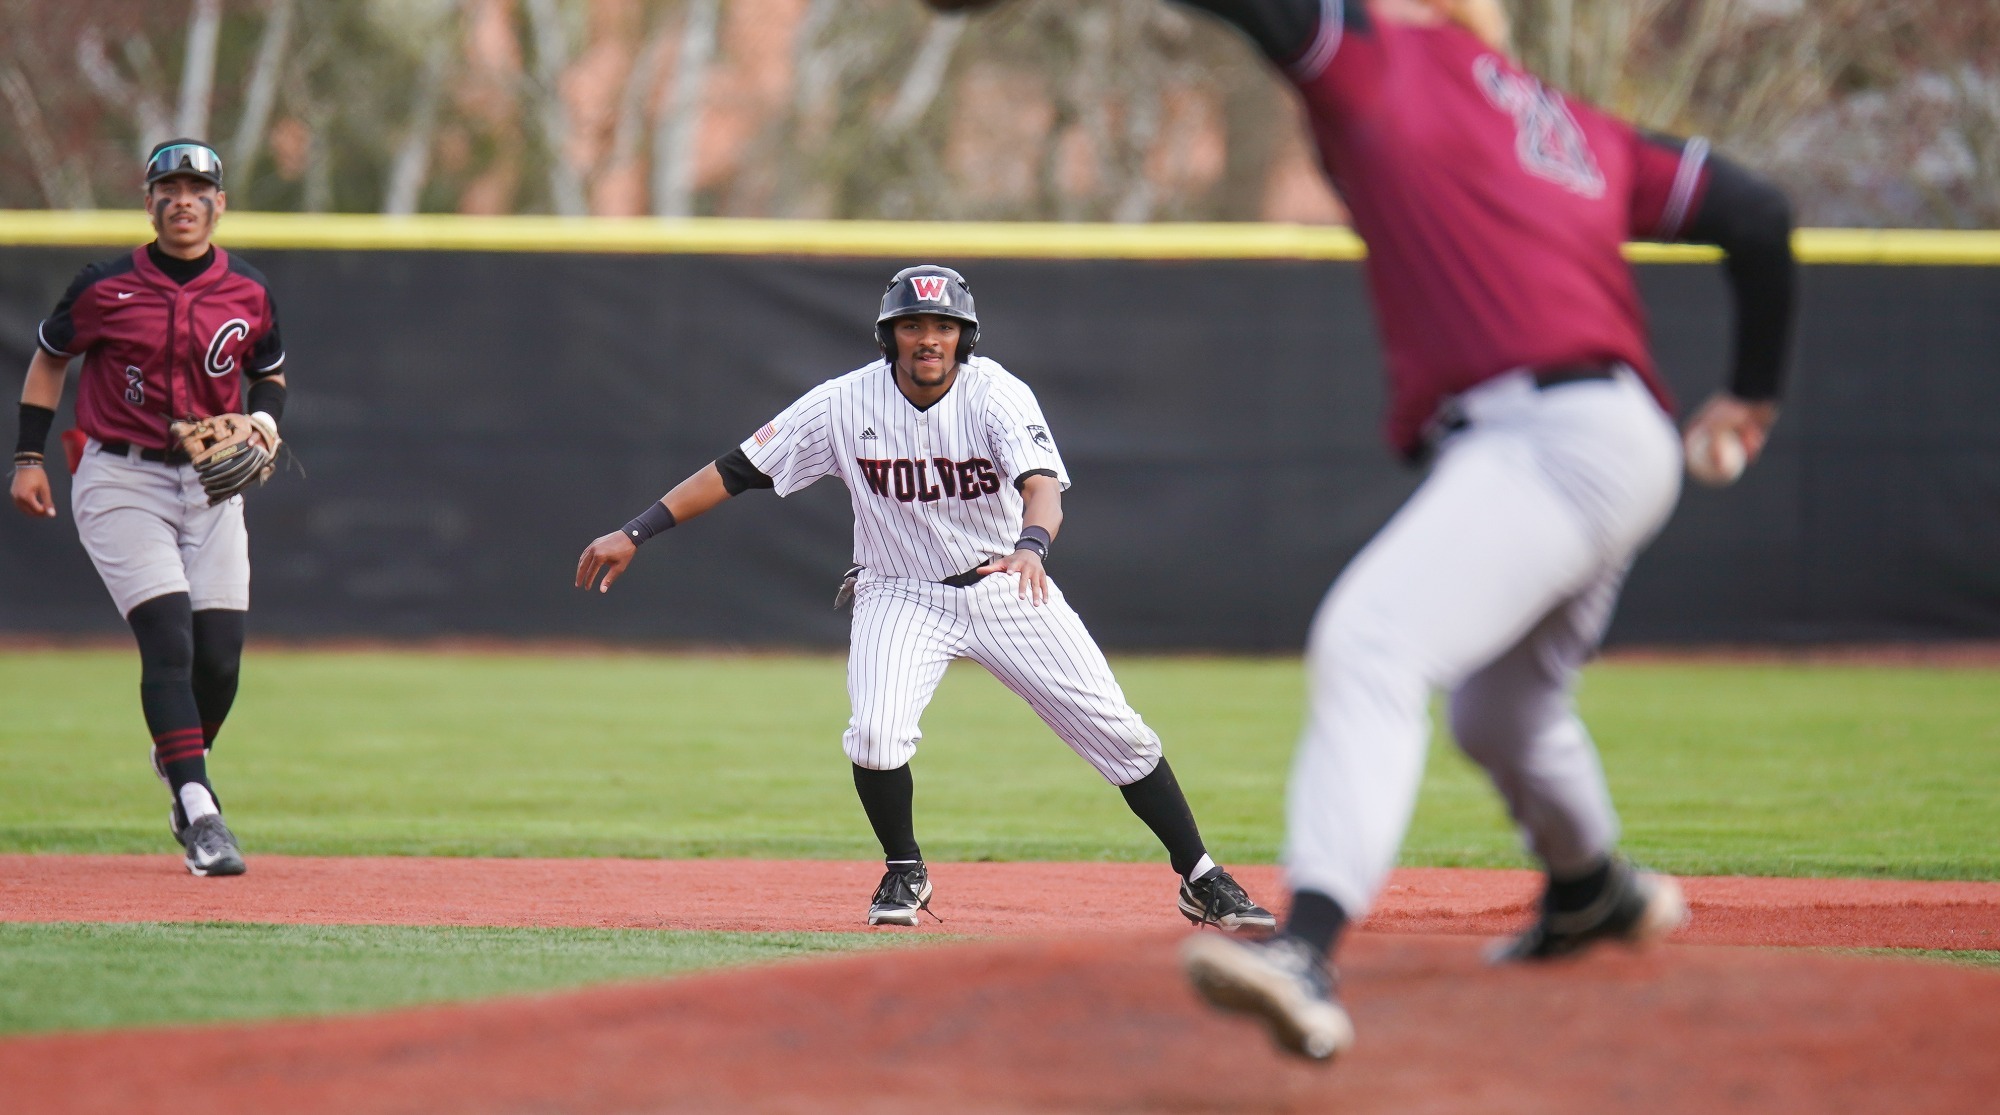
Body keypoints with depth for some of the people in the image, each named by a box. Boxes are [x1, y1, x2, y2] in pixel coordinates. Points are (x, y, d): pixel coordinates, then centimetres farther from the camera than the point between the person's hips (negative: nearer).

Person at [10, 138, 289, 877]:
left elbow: (269, 372, 19)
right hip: (119, 481, -3)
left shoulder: (248, 294, 3)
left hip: (210, 484, 3)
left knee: (219, 657, -2)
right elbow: (50, 357, 9)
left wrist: (265, 417, -3)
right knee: (169, 639, -17)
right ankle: (200, 814, -19)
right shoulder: (105, 287, -4)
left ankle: (179, 762, 30)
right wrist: (29, 457, 4)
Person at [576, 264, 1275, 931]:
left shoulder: (997, 395, -18)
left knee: (1118, 732, -3)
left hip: (1005, 587, 0)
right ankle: (904, 874, 4)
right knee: (875, 734, -24)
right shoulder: (845, 404, -14)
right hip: (901, 596, 0)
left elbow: (1042, 483, -35)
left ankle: (1202, 881, 12)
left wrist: (1031, 546, -58)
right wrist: (636, 533, -17)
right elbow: (738, 470, -10)